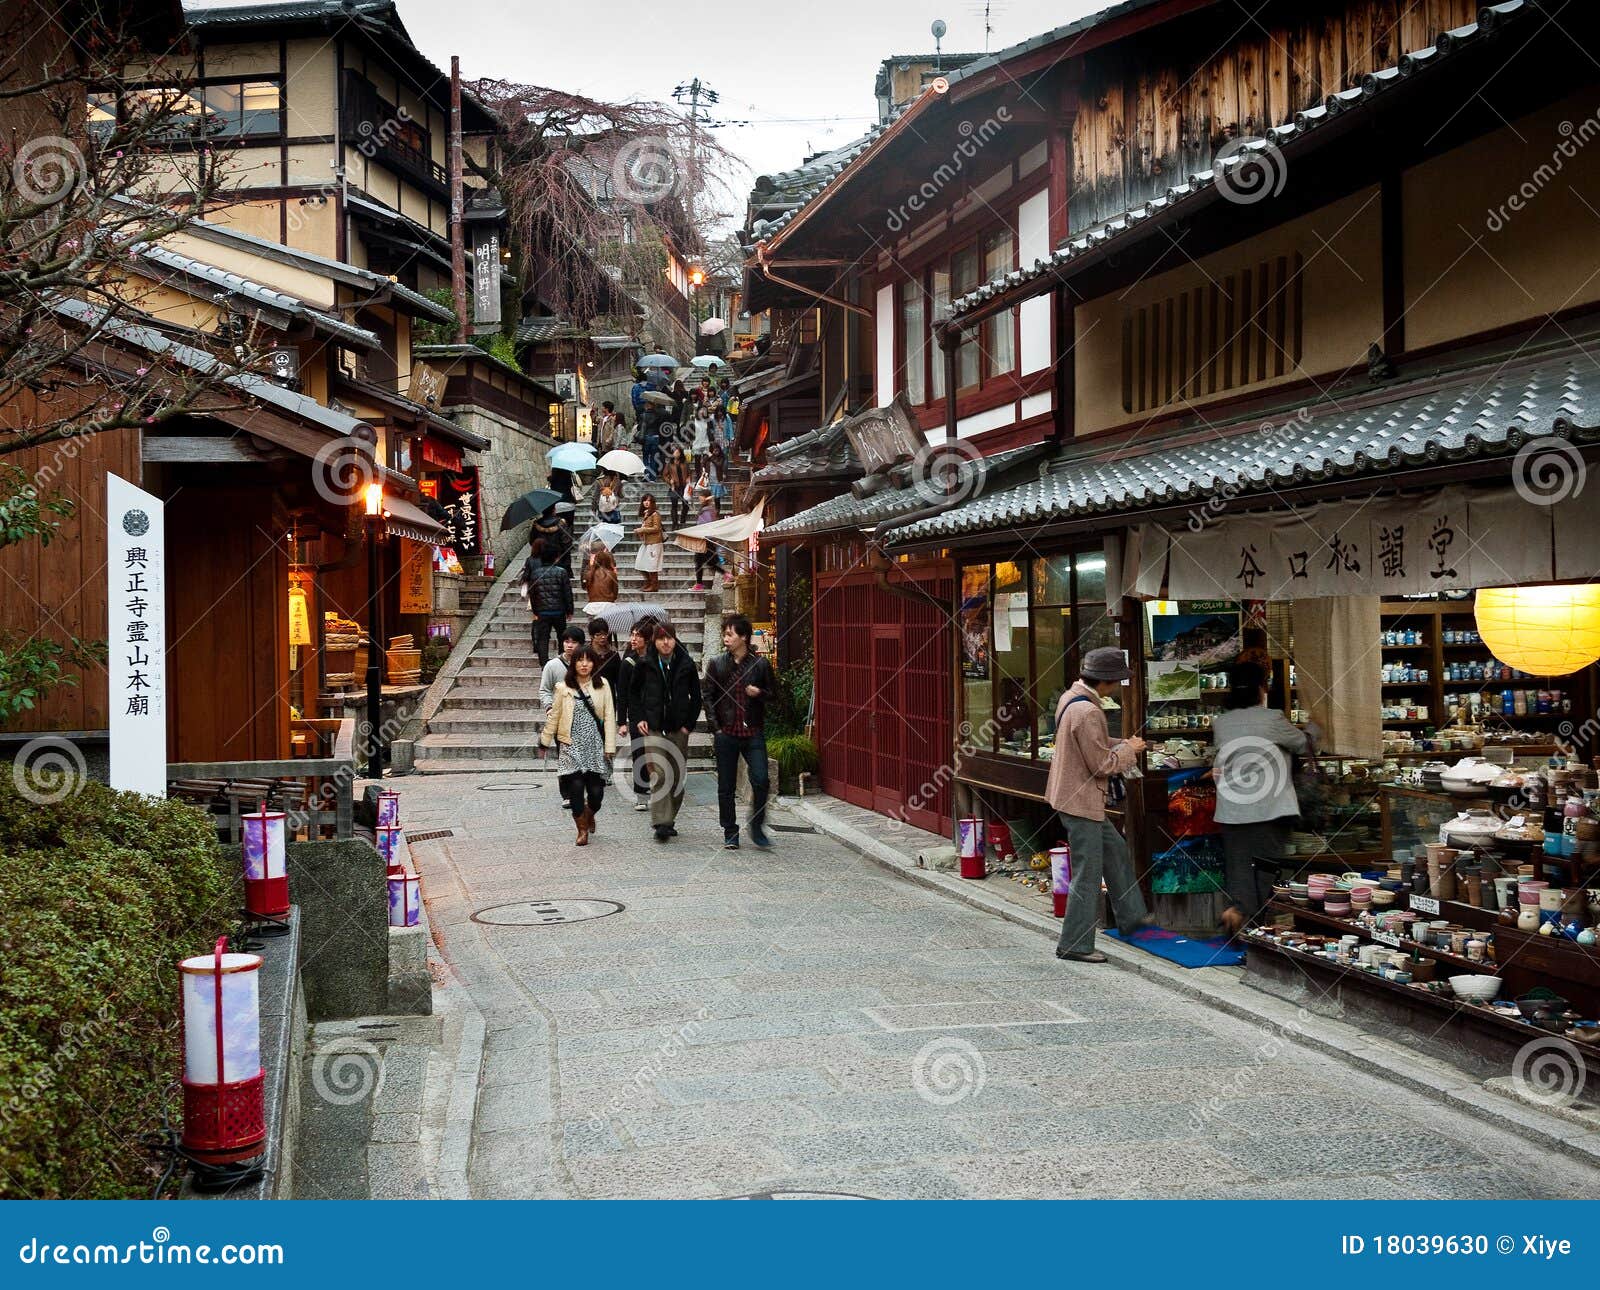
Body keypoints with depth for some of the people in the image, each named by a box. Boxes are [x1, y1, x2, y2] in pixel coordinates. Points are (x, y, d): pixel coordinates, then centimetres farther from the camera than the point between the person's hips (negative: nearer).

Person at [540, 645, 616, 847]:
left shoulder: (602, 685, 2)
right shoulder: (563, 687, 2)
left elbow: (609, 717, 1)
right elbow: (554, 716, 11)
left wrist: (610, 746, -4)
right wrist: (545, 742, 14)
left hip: (595, 745, 0)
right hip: (572, 745, 0)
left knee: (596, 790, -1)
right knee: (576, 786, -10)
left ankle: (589, 815, 34)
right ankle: (582, 829, 8)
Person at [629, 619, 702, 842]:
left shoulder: (686, 665, 4)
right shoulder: (646, 665, 2)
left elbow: (696, 697, 11)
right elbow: (633, 693, 14)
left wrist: (689, 723, 2)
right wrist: (638, 718, 3)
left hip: (678, 729, 2)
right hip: (653, 727, -2)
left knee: (677, 776, 6)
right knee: (658, 774, -13)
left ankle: (670, 819, 19)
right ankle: (661, 823, -18)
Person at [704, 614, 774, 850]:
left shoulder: (760, 664, 1)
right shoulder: (716, 664, 4)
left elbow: (773, 694, 10)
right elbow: (708, 697, 6)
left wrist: (759, 693, -12)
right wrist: (715, 728, -2)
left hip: (753, 733, -1)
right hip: (726, 733, 1)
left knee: (760, 780, -12)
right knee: (726, 787, 6)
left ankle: (757, 827, 7)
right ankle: (730, 833, 17)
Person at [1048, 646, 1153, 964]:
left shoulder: (1070, 698, 6)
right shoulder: (1087, 712, -26)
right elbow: (1102, 765, -22)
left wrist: (1119, 744, 11)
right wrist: (1129, 750, -6)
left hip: (1070, 793, 11)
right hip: (1081, 800, -11)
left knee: (1115, 850, 23)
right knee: (1087, 874, -1)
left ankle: (1131, 917, 37)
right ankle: (1075, 945, 8)